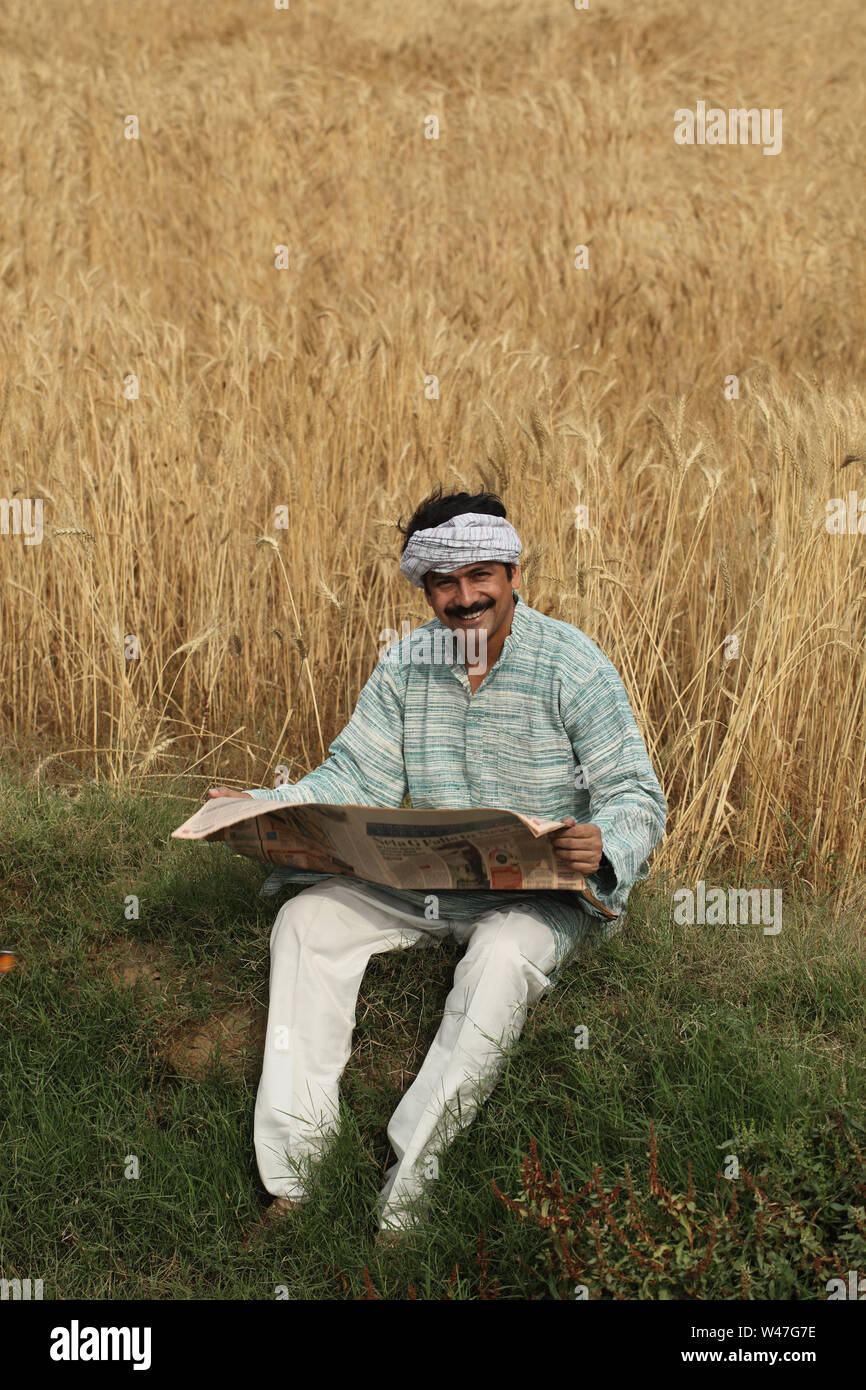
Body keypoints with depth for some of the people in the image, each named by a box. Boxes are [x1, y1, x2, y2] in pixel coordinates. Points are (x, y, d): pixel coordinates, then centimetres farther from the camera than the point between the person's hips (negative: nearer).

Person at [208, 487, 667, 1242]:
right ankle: (296, 1164, -14)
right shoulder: (407, 664, 3)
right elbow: (355, 777, 3)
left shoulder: (573, 664, -11)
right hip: (424, 877, 5)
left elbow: (636, 795, -13)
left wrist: (603, 845, -37)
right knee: (305, 919, -14)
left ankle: (408, 1180, -26)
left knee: (504, 957, -36)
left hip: (540, 891, -5)